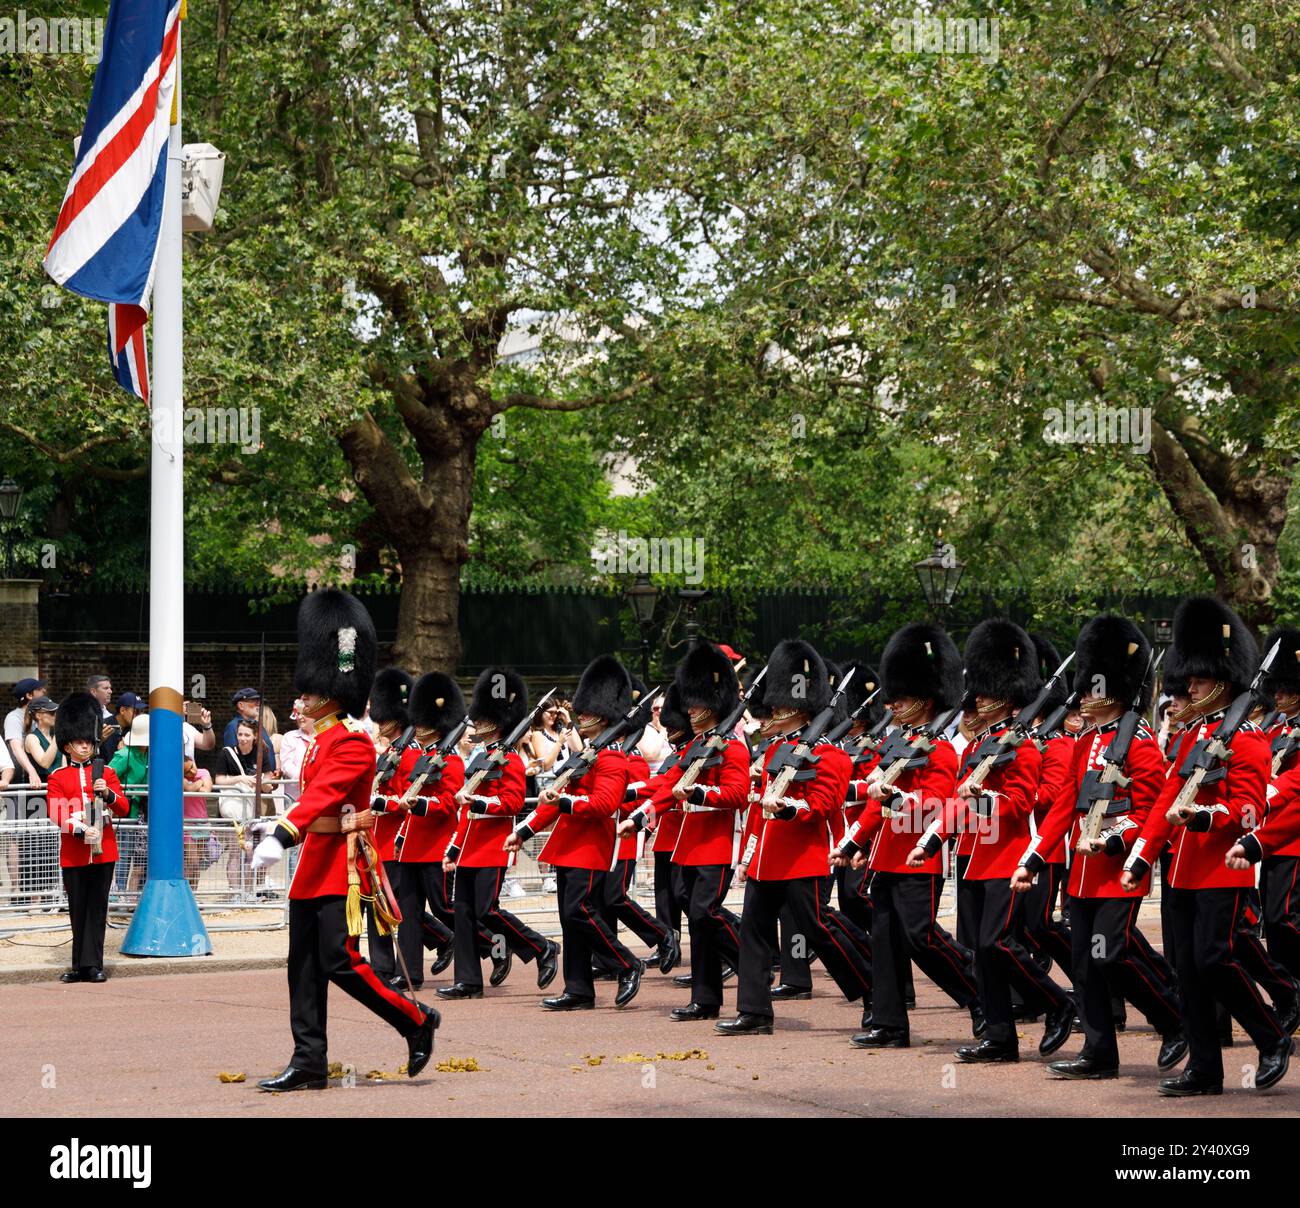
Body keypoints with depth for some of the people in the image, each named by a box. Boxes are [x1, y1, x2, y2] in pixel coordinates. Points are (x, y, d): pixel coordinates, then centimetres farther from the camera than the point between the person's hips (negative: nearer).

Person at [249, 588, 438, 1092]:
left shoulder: (351, 742, -14)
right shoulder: (322, 740, 16)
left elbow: (322, 794, -27)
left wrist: (282, 836, -37)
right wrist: (280, 825, 21)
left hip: (340, 865, -10)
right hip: (314, 866, 10)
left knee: (341, 963, -10)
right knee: (304, 967, 6)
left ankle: (417, 1021, 6)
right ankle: (309, 1062, 9)